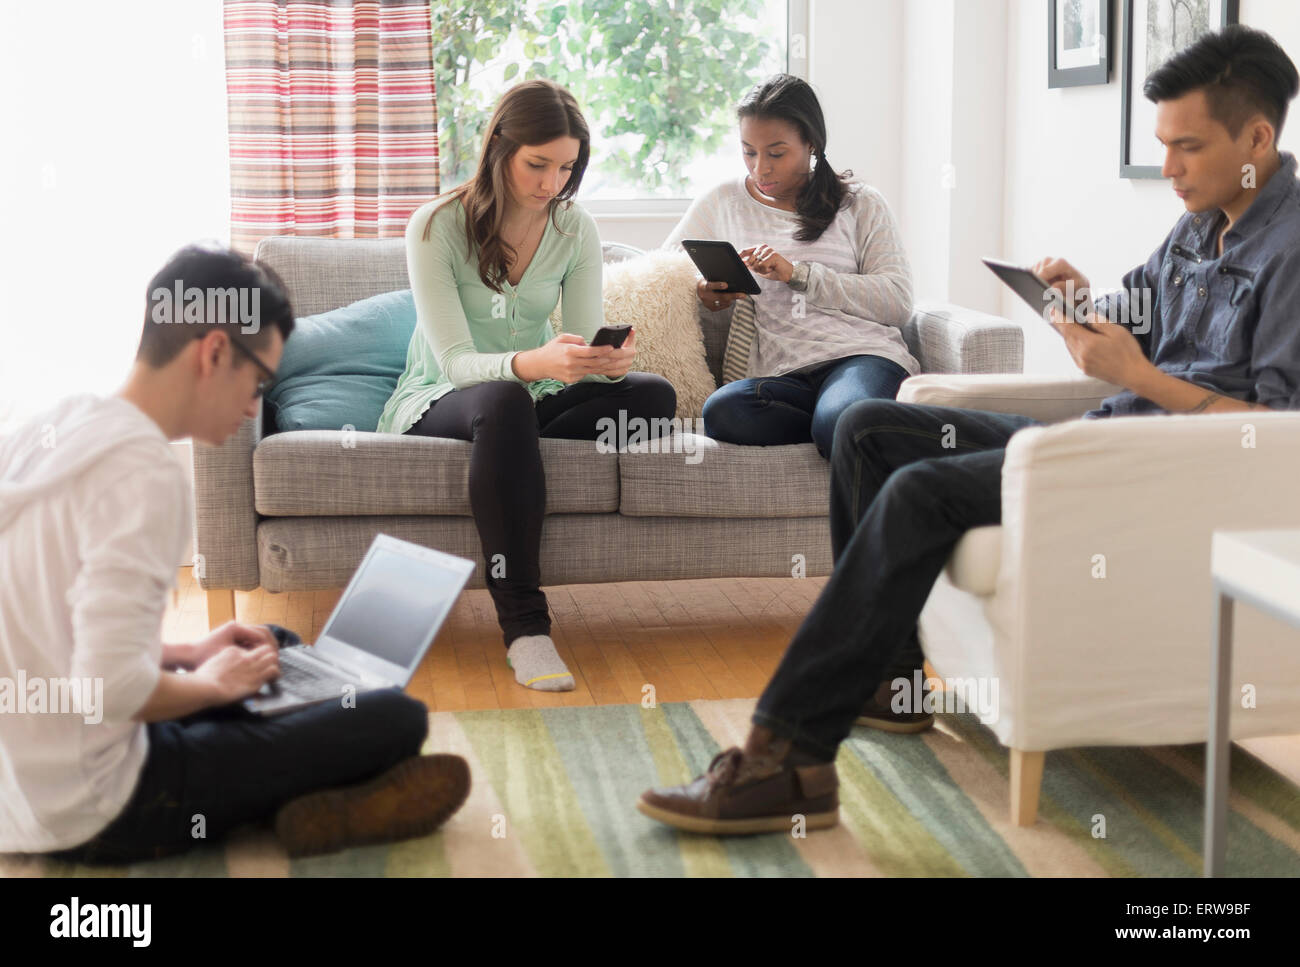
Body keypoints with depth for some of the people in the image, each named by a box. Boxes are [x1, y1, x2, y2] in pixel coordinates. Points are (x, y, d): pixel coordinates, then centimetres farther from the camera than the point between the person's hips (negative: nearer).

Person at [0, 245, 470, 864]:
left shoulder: (50, 430, 6)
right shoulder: (142, 471, -22)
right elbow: (110, 688, -30)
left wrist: (187, 657, 12)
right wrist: (211, 684, -11)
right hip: (86, 817, -9)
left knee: (280, 649, 25)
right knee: (398, 719, -10)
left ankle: (288, 801, 8)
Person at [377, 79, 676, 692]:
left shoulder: (575, 230, 0)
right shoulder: (437, 227, -14)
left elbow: (586, 346, -5)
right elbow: (455, 363, -22)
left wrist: (608, 359, -31)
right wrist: (531, 363, -43)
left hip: (525, 402, 5)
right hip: (437, 405, -4)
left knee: (653, 395, -22)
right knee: (504, 403, -41)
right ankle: (523, 625, -45)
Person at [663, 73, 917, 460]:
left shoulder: (861, 205, 15)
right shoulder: (721, 203, 23)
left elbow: (898, 302, 4)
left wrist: (797, 274, -6)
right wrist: (704, 293, 3)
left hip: (861, 354, -3)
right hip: (783, 376, 4)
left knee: (841, 422, -42)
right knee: (723, 410, -36)